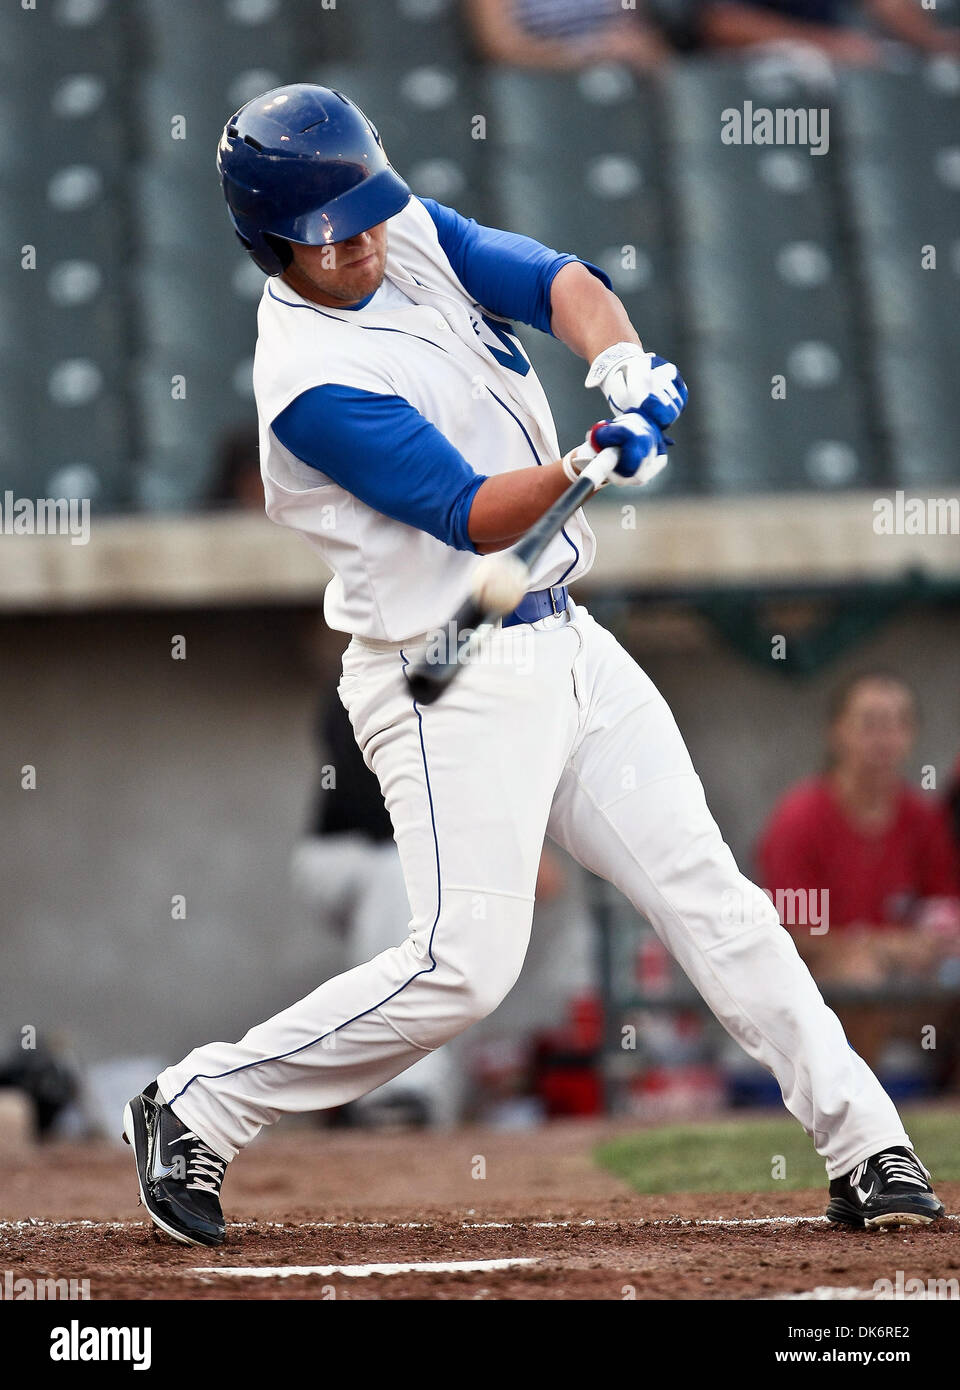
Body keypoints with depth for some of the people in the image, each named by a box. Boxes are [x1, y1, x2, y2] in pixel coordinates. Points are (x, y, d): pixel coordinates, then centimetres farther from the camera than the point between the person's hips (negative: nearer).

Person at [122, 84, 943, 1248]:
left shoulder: (415, 234, 5)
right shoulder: (310, 384, -19)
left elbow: (557, 282, -5)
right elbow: (473, 517, -21)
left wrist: (619, 360, -26)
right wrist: (594, 463, -37)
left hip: (567, 648, 8)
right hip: (450, 682, -8)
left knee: (710, 898, 3)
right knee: (464, 965, -14)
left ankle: (866, 1149, 5)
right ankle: (196, 1109, -1)